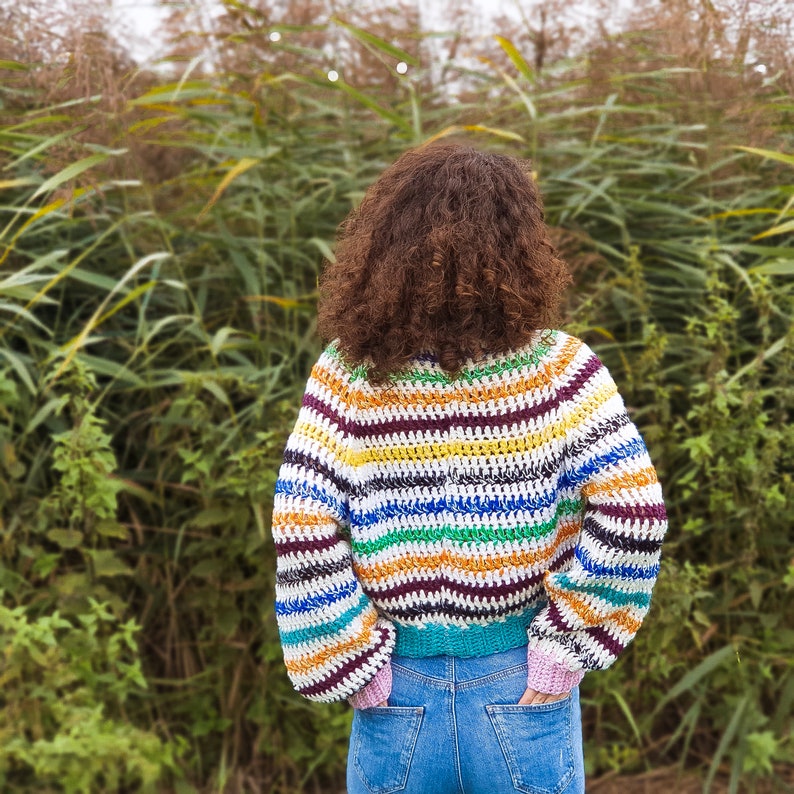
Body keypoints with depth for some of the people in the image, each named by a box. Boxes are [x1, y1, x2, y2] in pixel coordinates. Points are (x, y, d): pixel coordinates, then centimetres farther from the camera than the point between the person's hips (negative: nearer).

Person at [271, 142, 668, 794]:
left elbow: (301, 534, -14)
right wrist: (569, 644, -8)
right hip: (521, 691, 0)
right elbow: (634, 511, -17)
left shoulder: (348, 371, -9)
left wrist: (353, 665, -4)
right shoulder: (559, 367, -11)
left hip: (398, 692, 1)